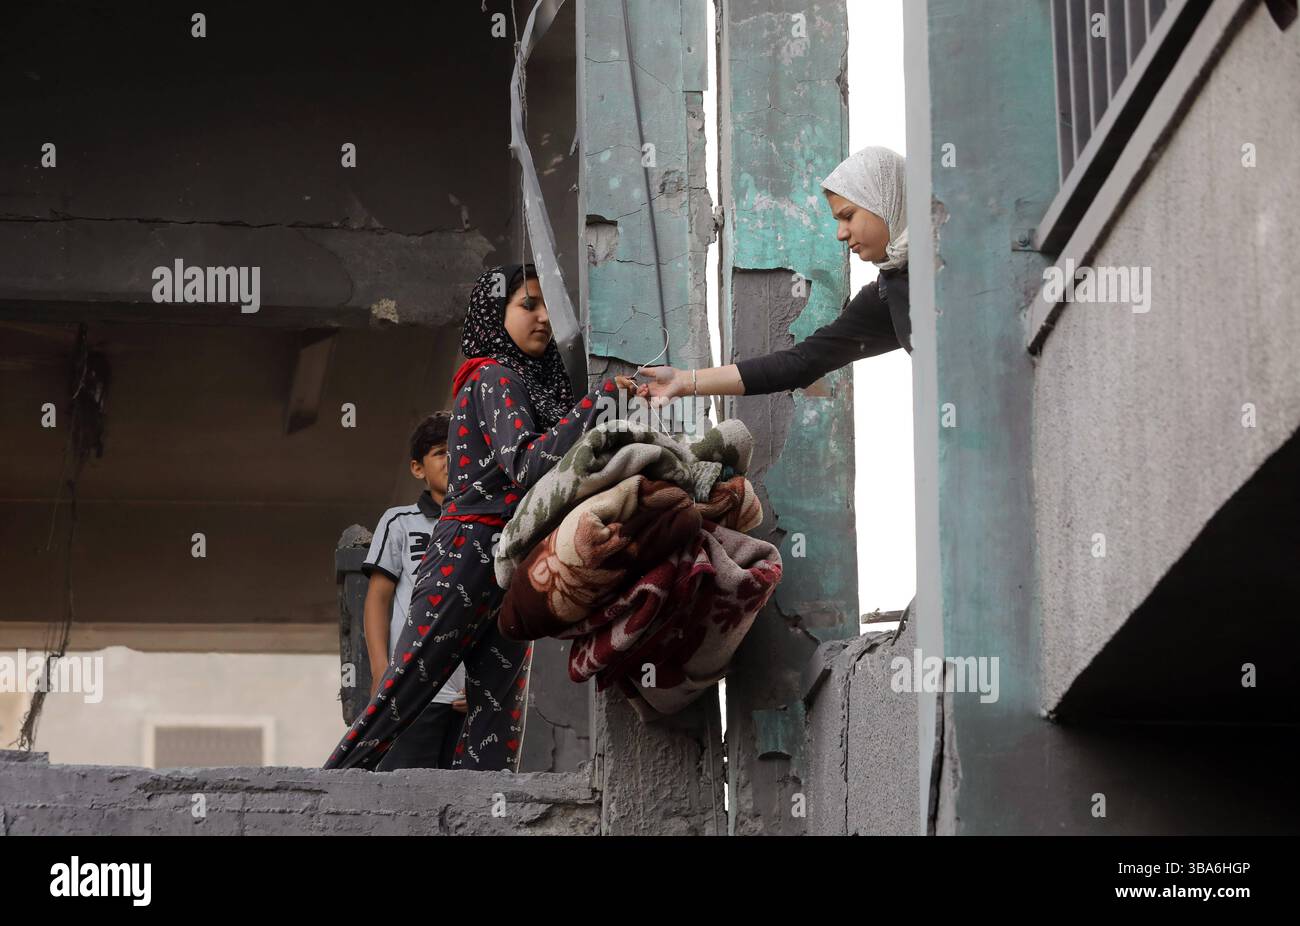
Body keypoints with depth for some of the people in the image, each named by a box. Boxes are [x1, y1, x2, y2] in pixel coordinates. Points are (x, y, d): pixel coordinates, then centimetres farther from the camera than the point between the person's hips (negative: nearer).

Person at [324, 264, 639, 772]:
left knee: (499, 713, -1)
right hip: (473, 553, -9)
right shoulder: (495, 377, -6)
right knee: (401, 697, -8)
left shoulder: (531, 383, 22)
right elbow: (524, 464, -21)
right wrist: (598, 400, -23)